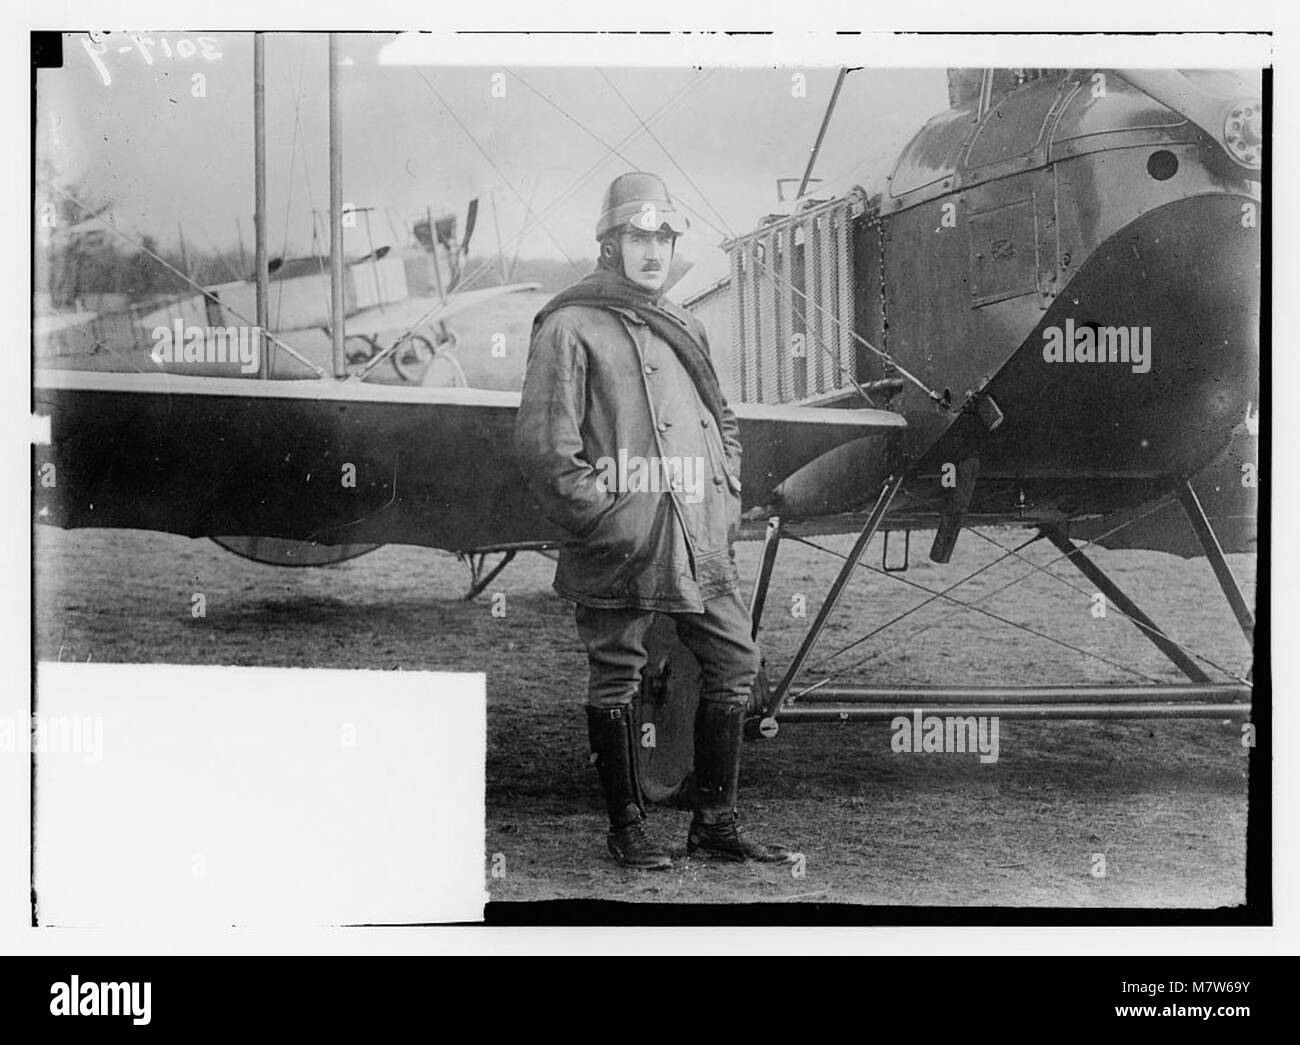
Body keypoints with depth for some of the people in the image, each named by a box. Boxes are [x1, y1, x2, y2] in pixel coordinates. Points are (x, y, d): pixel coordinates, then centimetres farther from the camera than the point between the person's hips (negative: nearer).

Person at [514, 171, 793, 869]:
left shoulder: (682, 329, 18)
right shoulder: (570, 326, -5)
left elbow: (722, 419, 28)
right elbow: (543, 443, -12)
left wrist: (727, 495, 14)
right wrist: (598, 516, -13)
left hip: (702, 542, 7)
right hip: (622, 547, -7)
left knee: (735, 664, 7)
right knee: (615, 680, 3)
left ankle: (715, 824, 18)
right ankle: (625, 829, 16)